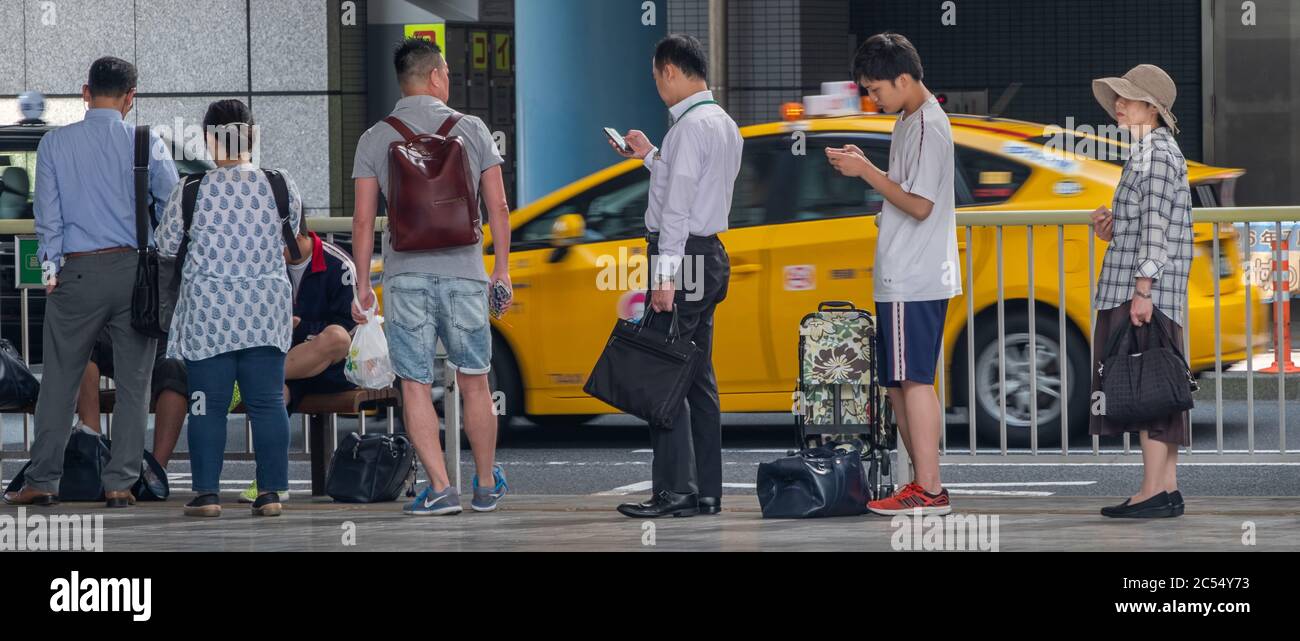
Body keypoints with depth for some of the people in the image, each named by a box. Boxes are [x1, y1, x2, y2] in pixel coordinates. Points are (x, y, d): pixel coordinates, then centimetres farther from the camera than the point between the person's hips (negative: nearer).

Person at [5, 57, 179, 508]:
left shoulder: (55, 144, 1)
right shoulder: (147, 144, -1)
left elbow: (48, 213, 1)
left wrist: (51, 268, 8)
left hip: (77, 271, 0)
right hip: (135, 268, 0)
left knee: (60, 379, 7)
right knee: (133, 381, 6)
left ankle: (43, 481, 8)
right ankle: (120, 483, 4)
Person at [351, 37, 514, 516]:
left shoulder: (375, 139, 2)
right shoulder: (472, 130, 2)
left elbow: (363, 220, -1)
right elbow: (498, 208, 3)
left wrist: (361, 285, 7)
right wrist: (502, 269, 14)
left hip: (405, 275, -1)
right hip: (463, 273, 1)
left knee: (415, 386, 3)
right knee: (474, 383, 12)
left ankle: (440, 488, -5)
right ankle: (487, 485, 22)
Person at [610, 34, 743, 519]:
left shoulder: (691, 125, -14)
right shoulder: (723, 124, 16)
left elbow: (678, 206, -19)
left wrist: (665, 276, -21)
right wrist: (650, 156, 28)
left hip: (683, 257, -10)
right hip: (710, 254, 10)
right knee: (698, 376, 11)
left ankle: (675, 491, -14)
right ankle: (706, 491, 12)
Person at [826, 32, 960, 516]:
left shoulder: (927, 126, -14)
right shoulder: (911, 122, 17)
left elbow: (919, 205, -19)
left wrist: (865, 171, -14)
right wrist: (864, 168, 10)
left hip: (914, 281, -10)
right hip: (901, 278, 10)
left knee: (913, 379, -9)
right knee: (897, 383, 12)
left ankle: (928, 490, -9)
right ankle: (925, 486, 14)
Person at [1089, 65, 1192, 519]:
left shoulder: (1156, 150, -11)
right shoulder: (1151, 150, 19)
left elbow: (1157, 225, -18)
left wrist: (1142, 289, -22)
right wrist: (1113, 229, 9)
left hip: (1144, 289, -10)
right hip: (1140, 288, 10)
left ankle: (1154, 493, -12)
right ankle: (1167, 489, 11)